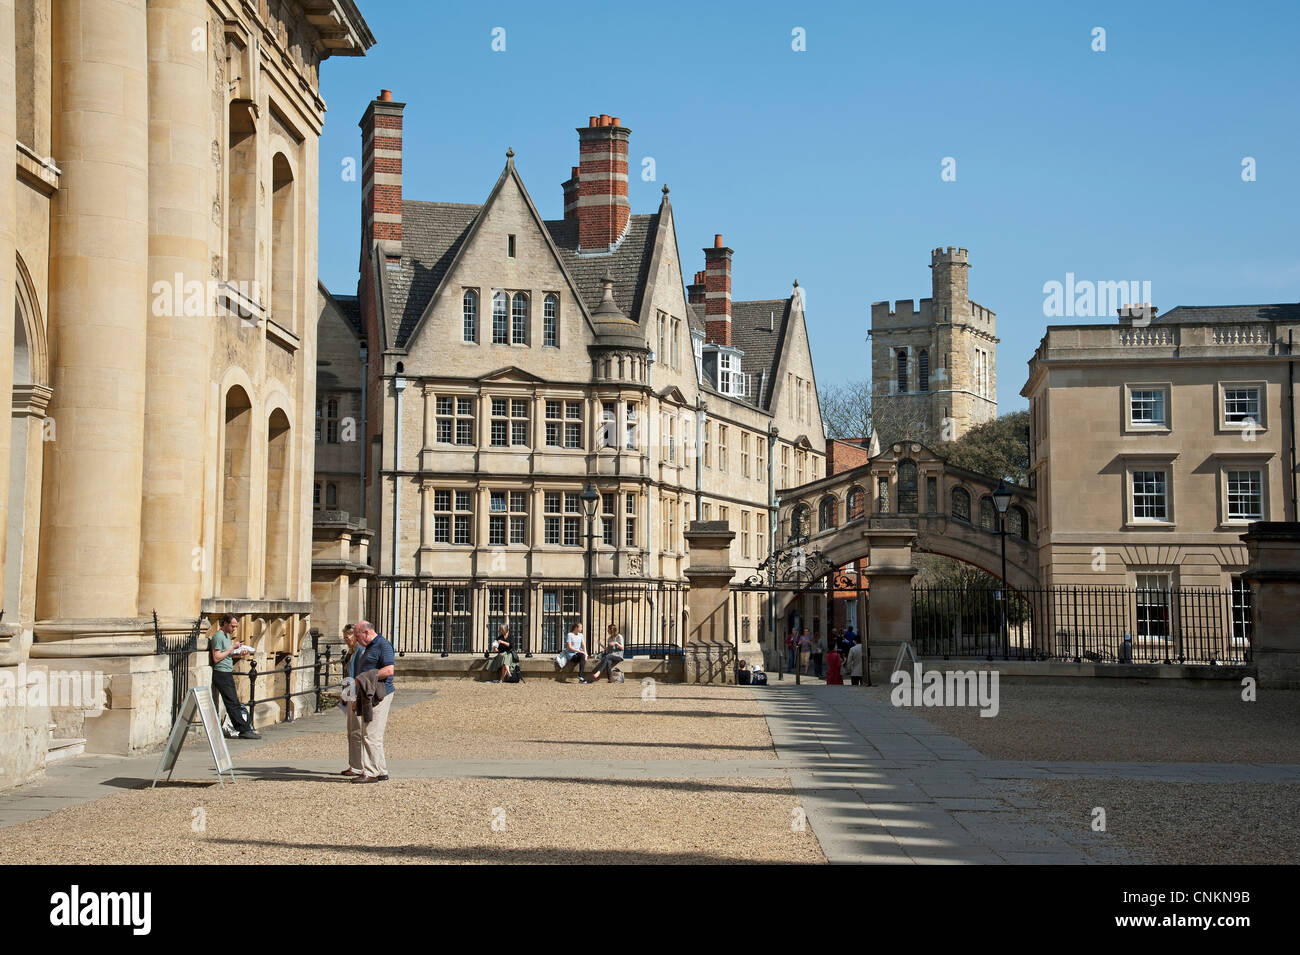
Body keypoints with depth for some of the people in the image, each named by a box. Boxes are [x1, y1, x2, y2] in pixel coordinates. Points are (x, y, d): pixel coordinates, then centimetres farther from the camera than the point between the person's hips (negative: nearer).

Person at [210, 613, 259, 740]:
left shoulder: (227, 635, 16)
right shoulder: (218, 636, -14)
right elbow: (216, 658, -19)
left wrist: (238, 652, 7)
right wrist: (232, 648, -16)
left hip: (228, 674, 10)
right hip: (221, 674, -10)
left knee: (235, 703, 9)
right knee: (233, 704, -9)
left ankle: (245, 730, 11)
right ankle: (244, 730, -10)